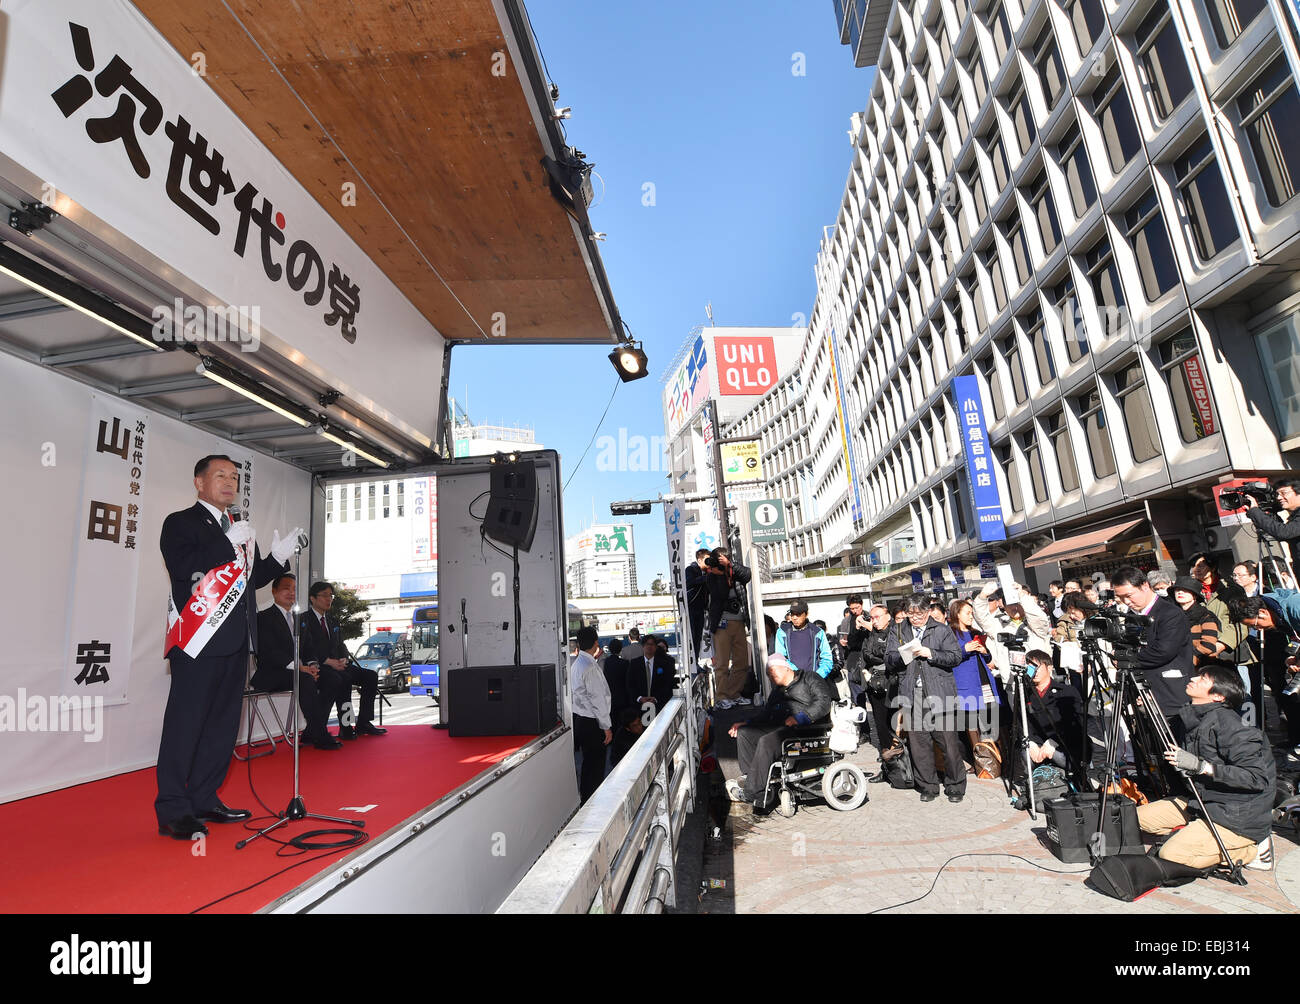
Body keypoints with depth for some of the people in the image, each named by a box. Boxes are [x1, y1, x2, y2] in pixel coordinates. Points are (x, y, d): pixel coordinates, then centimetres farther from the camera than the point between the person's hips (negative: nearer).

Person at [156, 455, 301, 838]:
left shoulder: (239, 530, 20)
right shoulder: (180, 523, -1)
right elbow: (182, 569, -18)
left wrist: (277, 558, 6)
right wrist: (228, 544, -19)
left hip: (236, 641, 8)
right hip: (199, 641, -7)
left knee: (222, 724, 12)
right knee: (185, 724, -2)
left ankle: (204, 800, 22)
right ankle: (173, 811, 7)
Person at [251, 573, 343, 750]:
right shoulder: (264, 618, -3)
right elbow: (269, 652, -15)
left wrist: (310, 666, -5)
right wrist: (298, 667, -25)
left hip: (298, 670, 7)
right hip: (270, 675, -7)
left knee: (333, 678, -15)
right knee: (306, 681, -34)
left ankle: (311, 733, -10)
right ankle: (320, 736, -28)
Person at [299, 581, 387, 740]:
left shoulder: (332, 621, 22)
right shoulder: (304, 619, -2)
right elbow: (306, 649, -13)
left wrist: (343, 659, -3)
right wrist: (328, 661, -21)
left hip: (336, 664, 8)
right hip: (318, 667, -8)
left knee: (371, 675, -10)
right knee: (344, 678, -36)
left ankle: (363, 723, -8)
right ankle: (345, 727, -29)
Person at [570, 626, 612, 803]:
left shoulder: (576, 664, 9)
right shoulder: (590, 667, -21)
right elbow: (597, 699, -19)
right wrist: (606, 727, -13)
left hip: (578, 718, 10)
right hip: (590, 722, -10)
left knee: (588, 763, 20)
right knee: (595, 764, 1)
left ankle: (585, 797, 30)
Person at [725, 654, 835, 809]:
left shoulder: (809, 678, 6)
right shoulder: (777, 691, 31)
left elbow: (823, 701, -9)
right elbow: (766, 714, 28)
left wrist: (800, 717, -18)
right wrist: (746, 724, 13)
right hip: (779, 726, 9)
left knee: (767, 741, -31)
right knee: (744, 733, -6)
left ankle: (752, 792, -27)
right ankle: (749, 776, -15)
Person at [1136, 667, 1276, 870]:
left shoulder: (1228, 725, -22)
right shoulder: (1193, 719, 3)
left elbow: (1258, 778, -25)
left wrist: (1202, 766, -30)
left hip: (1239, 818, -8)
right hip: (1202, 803, 8)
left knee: (1172, 855, -18)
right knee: (1142, 817, 2)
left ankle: (1253, 849, 1)